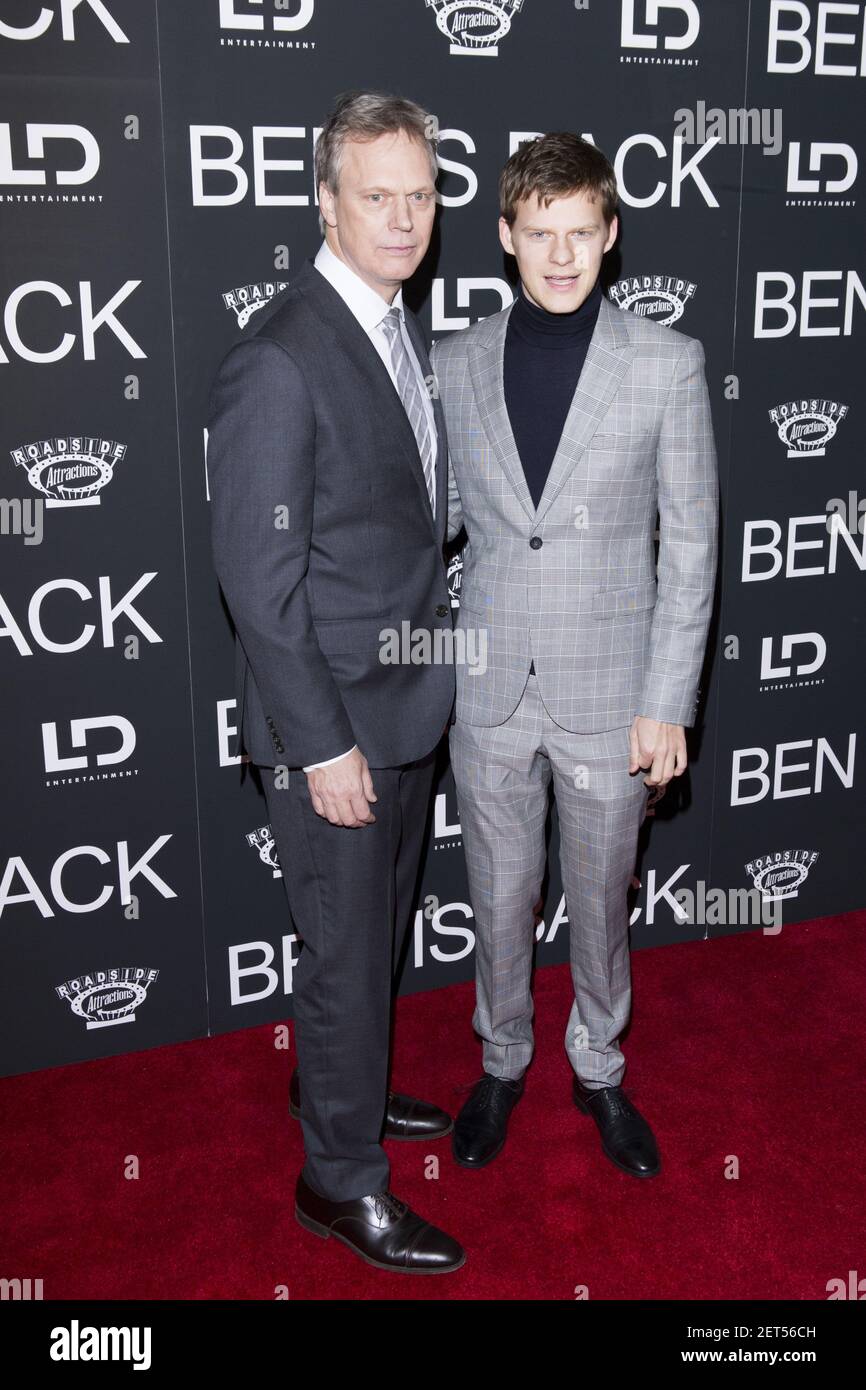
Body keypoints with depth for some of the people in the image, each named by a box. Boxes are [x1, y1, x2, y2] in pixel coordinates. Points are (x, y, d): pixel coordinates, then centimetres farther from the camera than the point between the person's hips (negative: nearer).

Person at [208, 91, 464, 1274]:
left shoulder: (402, 331, 8)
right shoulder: (279, 363, -20)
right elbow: (259, 578, -21)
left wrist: (435, 659, 13)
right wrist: (323, 744, -19)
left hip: (410, 702, 8)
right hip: (333, 719, -8)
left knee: (380, 929, 23)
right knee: (348, 950, 6)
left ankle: (341, 1086, 46)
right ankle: (342, 1178, 26)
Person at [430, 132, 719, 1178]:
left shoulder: (667, 363, -5)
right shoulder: (455, 364, 0)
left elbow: (691, 543, -5)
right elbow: (441, 516, 9)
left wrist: (669, 701, -8)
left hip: (609, 695, -1)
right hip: (489, 695, 2)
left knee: (600, 901, 15)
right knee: (499, 902, 16)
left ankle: (599, 1069, 40)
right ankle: (502, 1063, 40)